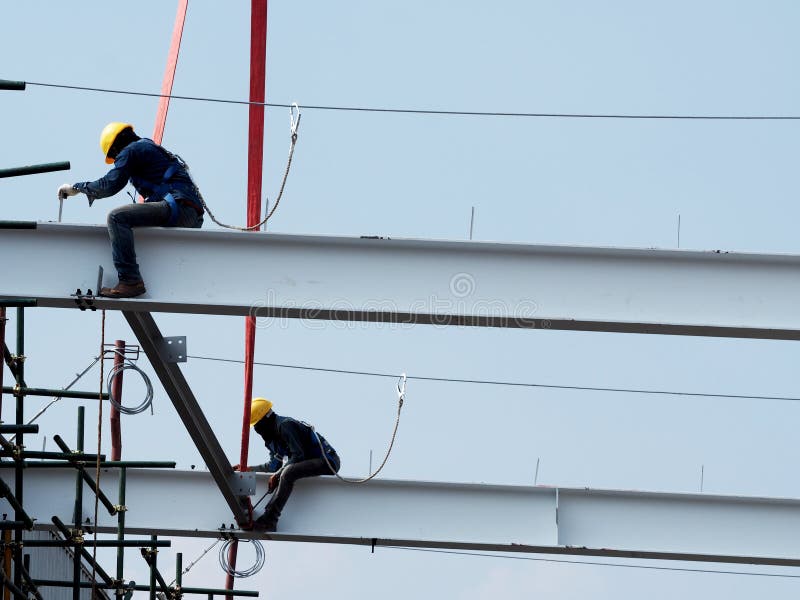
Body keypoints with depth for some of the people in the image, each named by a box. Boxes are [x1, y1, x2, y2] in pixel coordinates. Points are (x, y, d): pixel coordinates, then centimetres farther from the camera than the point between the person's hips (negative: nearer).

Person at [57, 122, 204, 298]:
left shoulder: (131, 151, 2)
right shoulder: (152, 149, 31)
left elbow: (110, 185, -5)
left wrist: (76, 188, 7)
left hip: (179, 206, -10)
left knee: (117, 217, -21)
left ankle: (130, 281, -29)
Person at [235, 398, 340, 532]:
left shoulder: (285, 425, -14)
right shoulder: (272, 436, 17)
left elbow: (298, 455, -19)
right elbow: (275, 465, 22)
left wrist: (277, 475, -18)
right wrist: (247, 469, 18)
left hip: (328, 460, -11)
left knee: (287, 473, -27)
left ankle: (269, 520, -31)